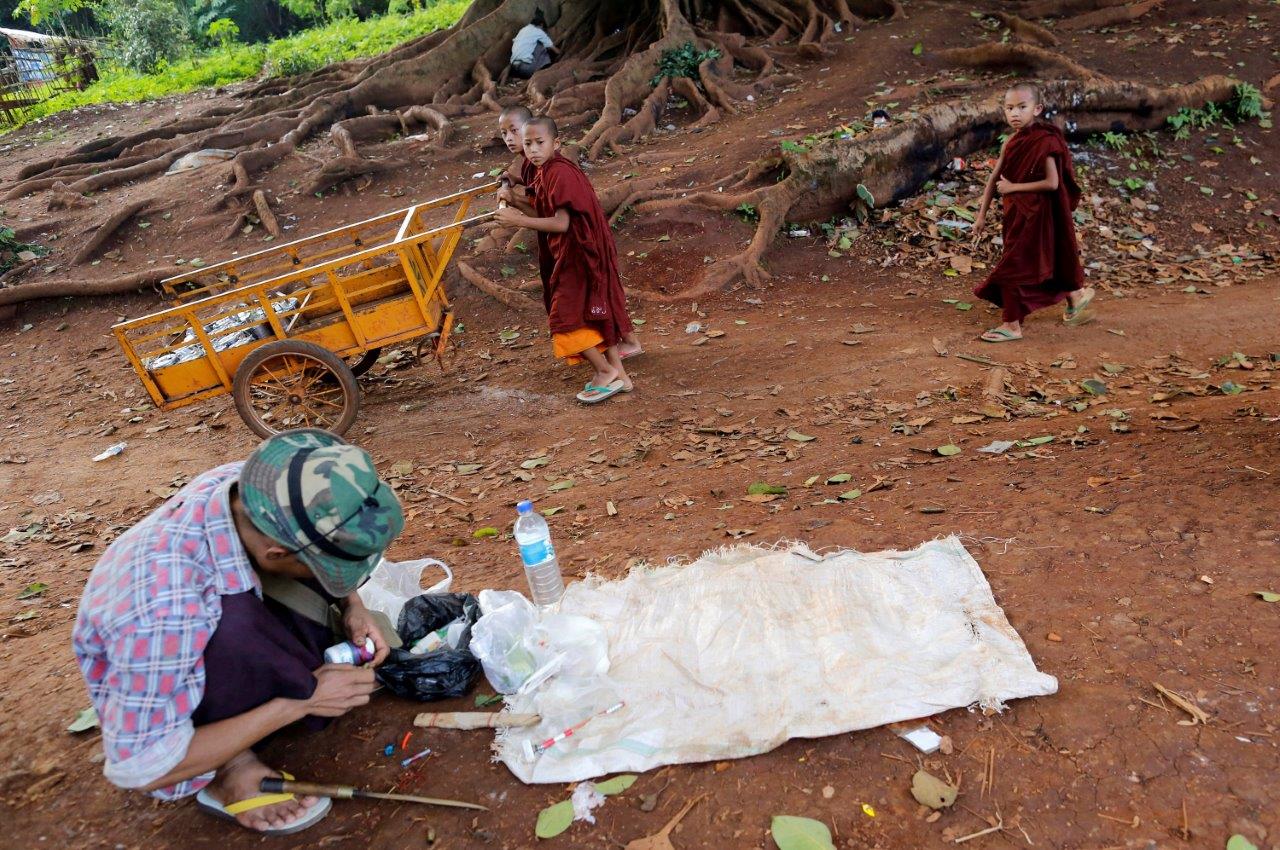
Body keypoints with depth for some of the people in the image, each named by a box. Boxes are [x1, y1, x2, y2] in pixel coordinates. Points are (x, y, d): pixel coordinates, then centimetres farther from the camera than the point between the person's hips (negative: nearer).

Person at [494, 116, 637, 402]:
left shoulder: (560, 173, -19)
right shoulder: (546, 172, 10)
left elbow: (561, 223, -24)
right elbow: (544, 215, 13)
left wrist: (519, 221, -21)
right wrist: (515, 200, 2)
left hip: (579, 255, -10)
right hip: (571, 254, 10)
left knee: (567, 317, -4)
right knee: (594, 314, 13)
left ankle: (606, 371, 5)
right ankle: (618, 374, 21)